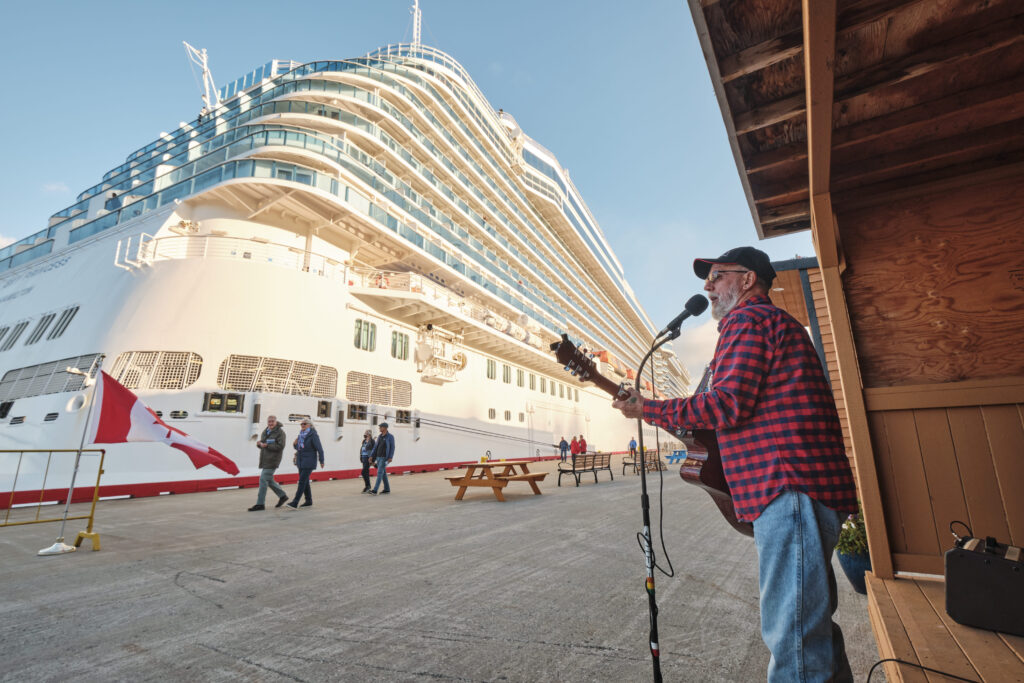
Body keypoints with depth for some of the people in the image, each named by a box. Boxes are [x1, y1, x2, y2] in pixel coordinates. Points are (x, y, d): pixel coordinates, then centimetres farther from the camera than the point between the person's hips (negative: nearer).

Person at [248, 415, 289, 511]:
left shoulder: (280, 432, -10)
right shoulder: (265, 431, 15)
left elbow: (280, 446, -18)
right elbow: (262, 445, 19)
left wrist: (267, 445, -21)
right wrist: (259, 444, -4)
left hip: (272, 460, -9)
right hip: (265, 460, 9)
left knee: (263, 480, -9)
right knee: (269, 480, 14)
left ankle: (260, 504, -2)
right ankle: (282, 496, 27)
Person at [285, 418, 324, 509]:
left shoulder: (313, 435, -14)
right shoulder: (301, 435, 9)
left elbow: (319, 449, -14)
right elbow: (298, 448, 16)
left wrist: (321, 461, -13)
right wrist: (295, 443, -6)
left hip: (309, 462, -8)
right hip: (301, 461, 8)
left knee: (302, 481, -12)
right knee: (305, 481, 12)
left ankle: (295, 503, -12)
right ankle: (309, 501, 23)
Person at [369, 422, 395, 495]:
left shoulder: (390, 437, -9)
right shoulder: (379, 436, 12)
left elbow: (392, 448, -12)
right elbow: (375, 447, 14)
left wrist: (390, 457, -21)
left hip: (384, 458, -8)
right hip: (378, 457, 8)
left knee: (379, 473, -14)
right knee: (383, 473, 12)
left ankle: (375, 490, -16)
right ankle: (387, 489, 22)